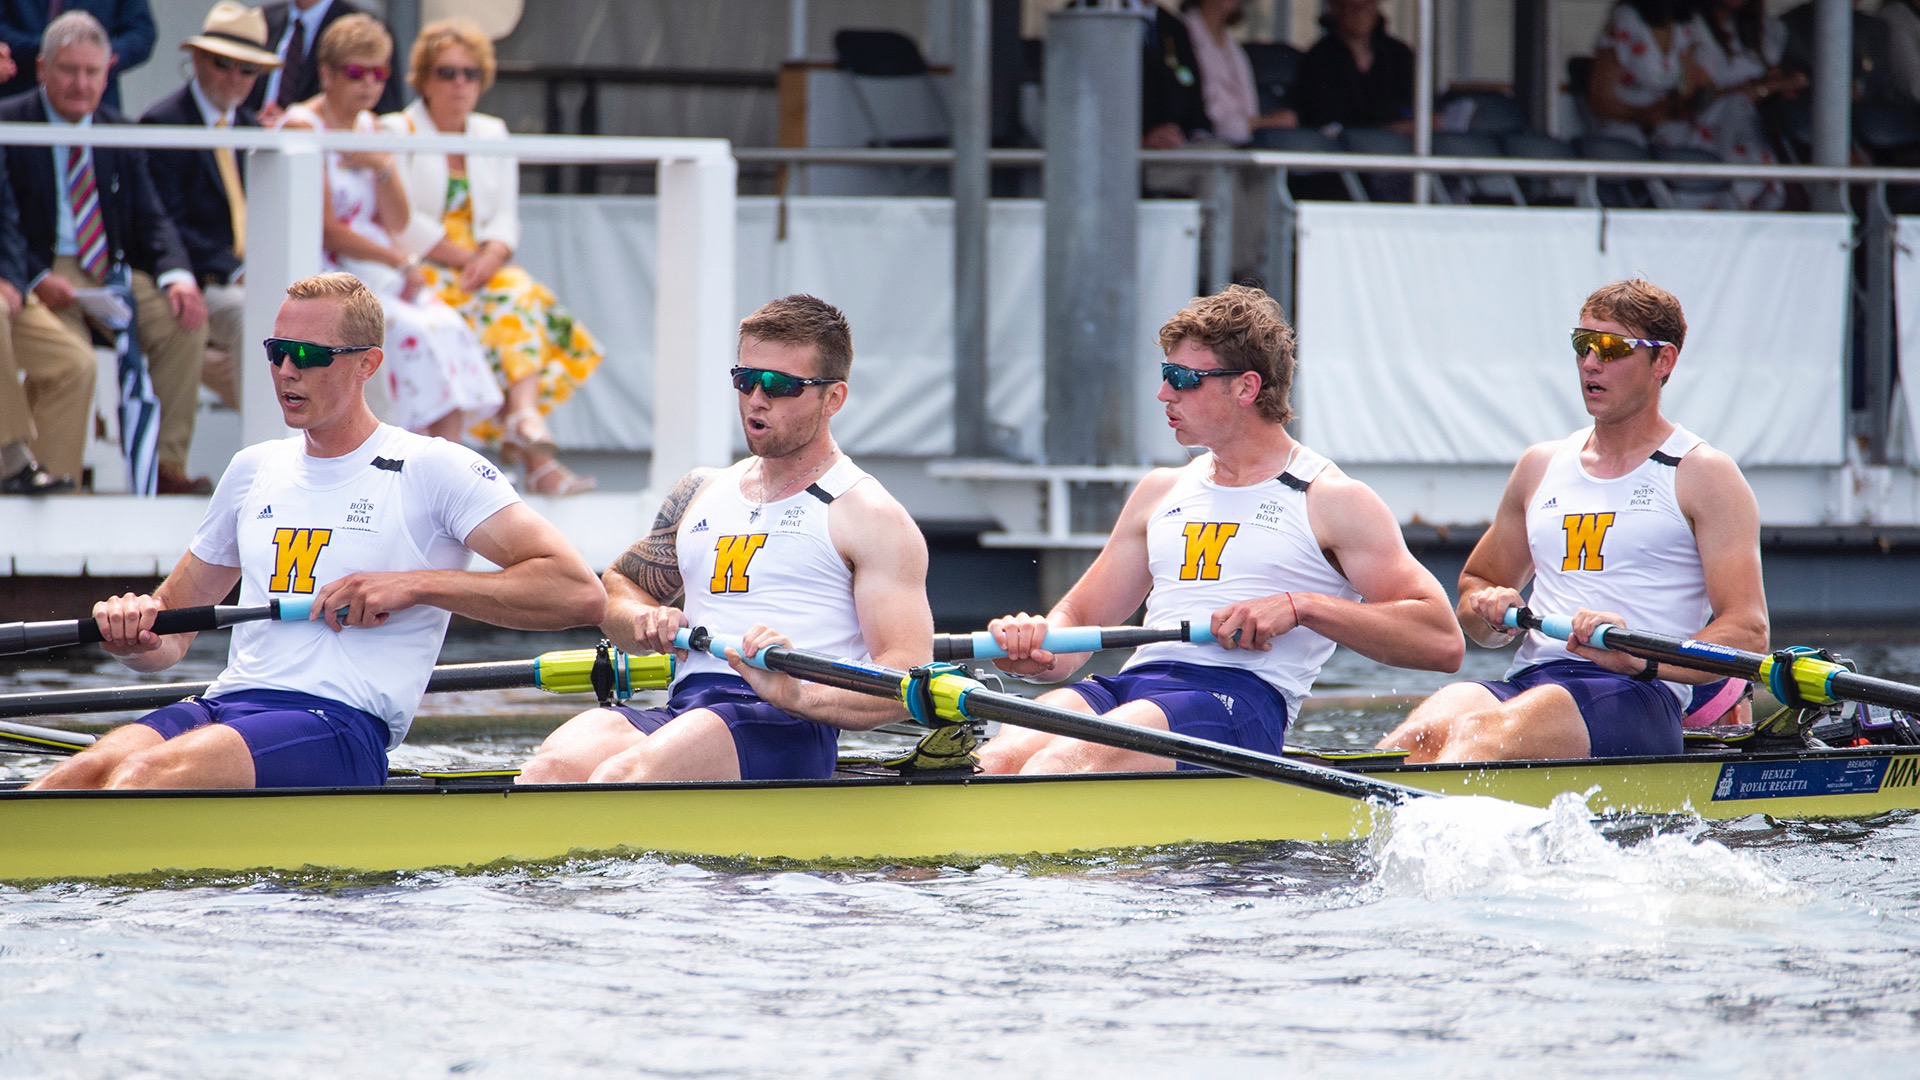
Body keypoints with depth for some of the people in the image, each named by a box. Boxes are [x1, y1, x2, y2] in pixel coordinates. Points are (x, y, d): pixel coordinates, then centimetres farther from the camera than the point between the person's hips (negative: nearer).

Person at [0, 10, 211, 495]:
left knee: (184, 322, -19)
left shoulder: (118, 135, 14)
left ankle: (168, 465, -12)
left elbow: (152, 220, 9)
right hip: (45, 275, -5)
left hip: (113, 272, 5)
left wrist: (177, 276, -12)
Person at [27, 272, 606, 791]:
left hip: (342, 726, -6)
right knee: (78, 775, -29)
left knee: (145, 775, -35)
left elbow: (580, 593, -5)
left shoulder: (433, 469, 4)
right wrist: (133, 637, 2)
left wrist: (416, 585, -12)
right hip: (223, 707, 6)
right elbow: (170, 634, 28)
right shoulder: (255, 469, 23)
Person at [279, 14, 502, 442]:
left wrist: (382, 167, -7)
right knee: (411, 330, -27)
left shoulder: (368, 127, 15)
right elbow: (325, 230, -13)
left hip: (380, 273, 7)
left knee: (448, 326, -18)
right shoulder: (303, 126, -7)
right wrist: (401, 262, -12)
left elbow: (397, 222, 11)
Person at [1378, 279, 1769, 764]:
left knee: (1481, 735, -38)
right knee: (1421, 735, -33)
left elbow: (1748, 634, -3)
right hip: (1526, 684, 5)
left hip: (1638, 703, -5)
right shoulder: (1540, 466, 24)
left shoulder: (1703, 475, 7)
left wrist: (1643, 659, -21)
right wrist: (1490, 612, 7)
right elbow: (1475, 584, 34)